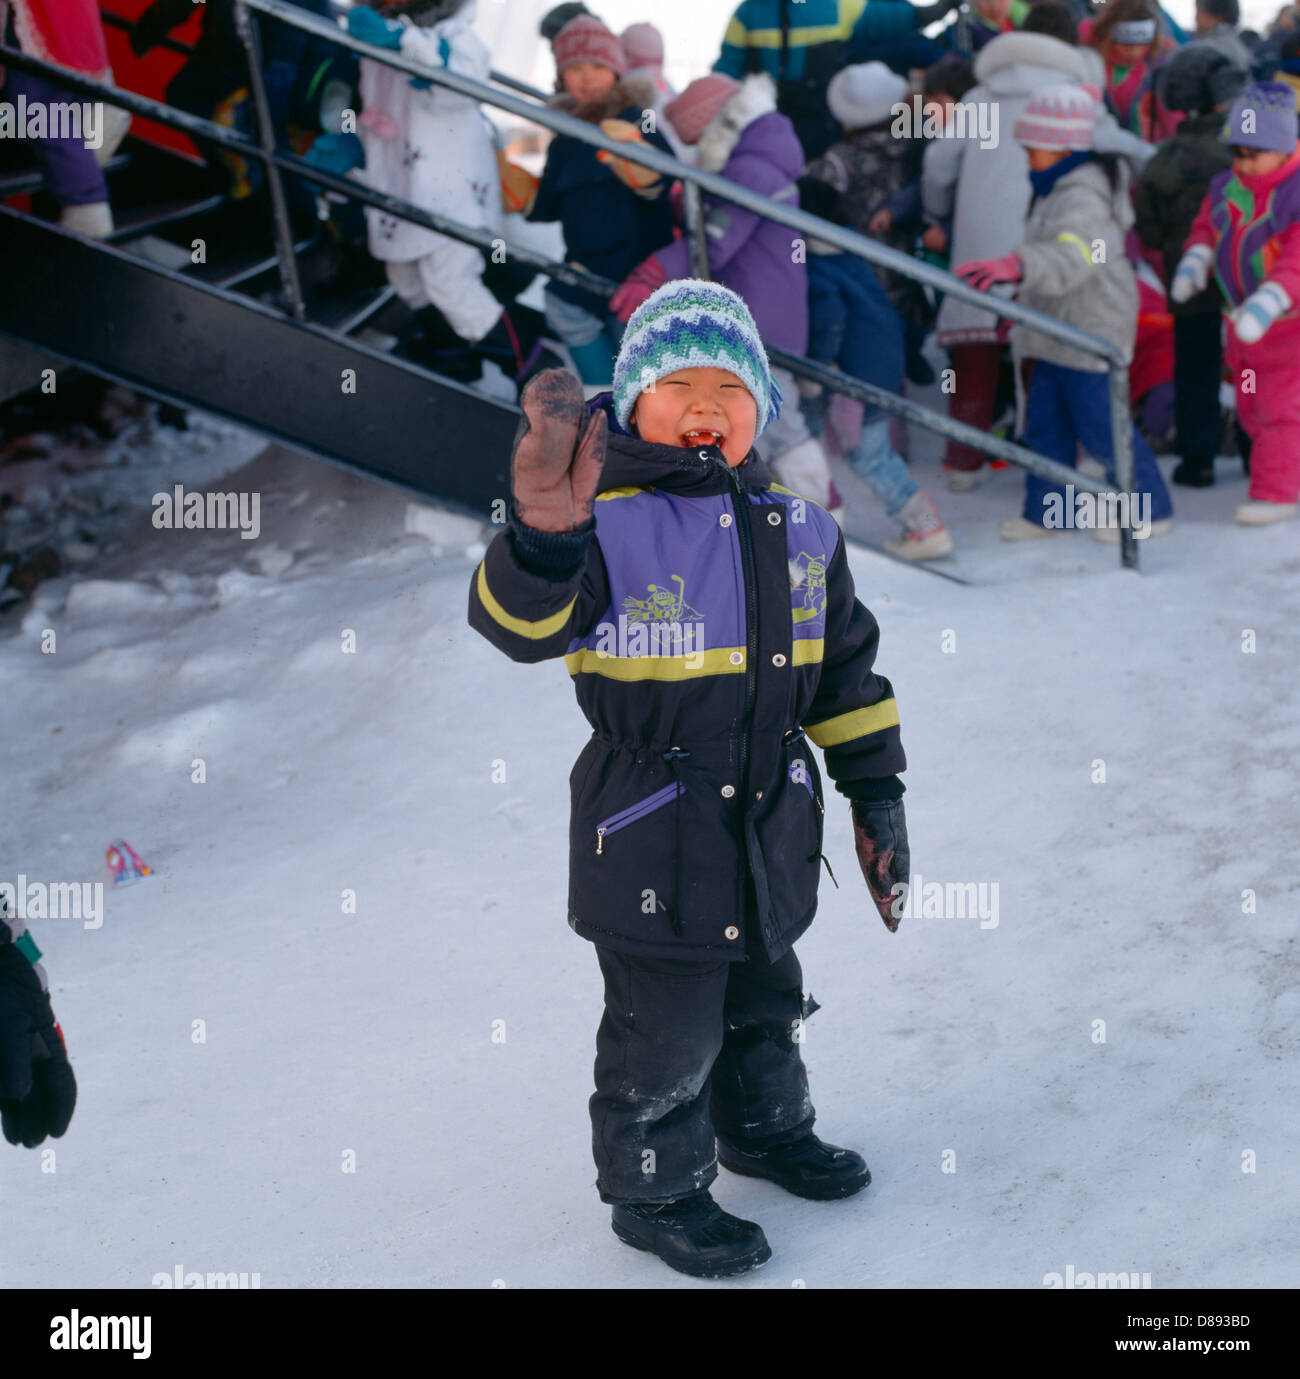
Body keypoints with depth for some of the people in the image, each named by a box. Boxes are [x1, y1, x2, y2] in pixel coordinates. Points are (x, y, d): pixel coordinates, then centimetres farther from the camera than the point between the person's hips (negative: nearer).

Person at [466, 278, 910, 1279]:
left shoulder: (798, 532, 2)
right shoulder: (607, 522, -16)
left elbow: (847, 671, 11)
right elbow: (522, 623, -32)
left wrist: (877, 794, 11)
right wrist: (544, 535, -52)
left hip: (771, 835, 6)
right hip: (653, 842, -6)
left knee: (766, 1003, 26)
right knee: (665, 1037, 8)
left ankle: (765, 1127, 52)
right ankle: (656, 1191, 30)